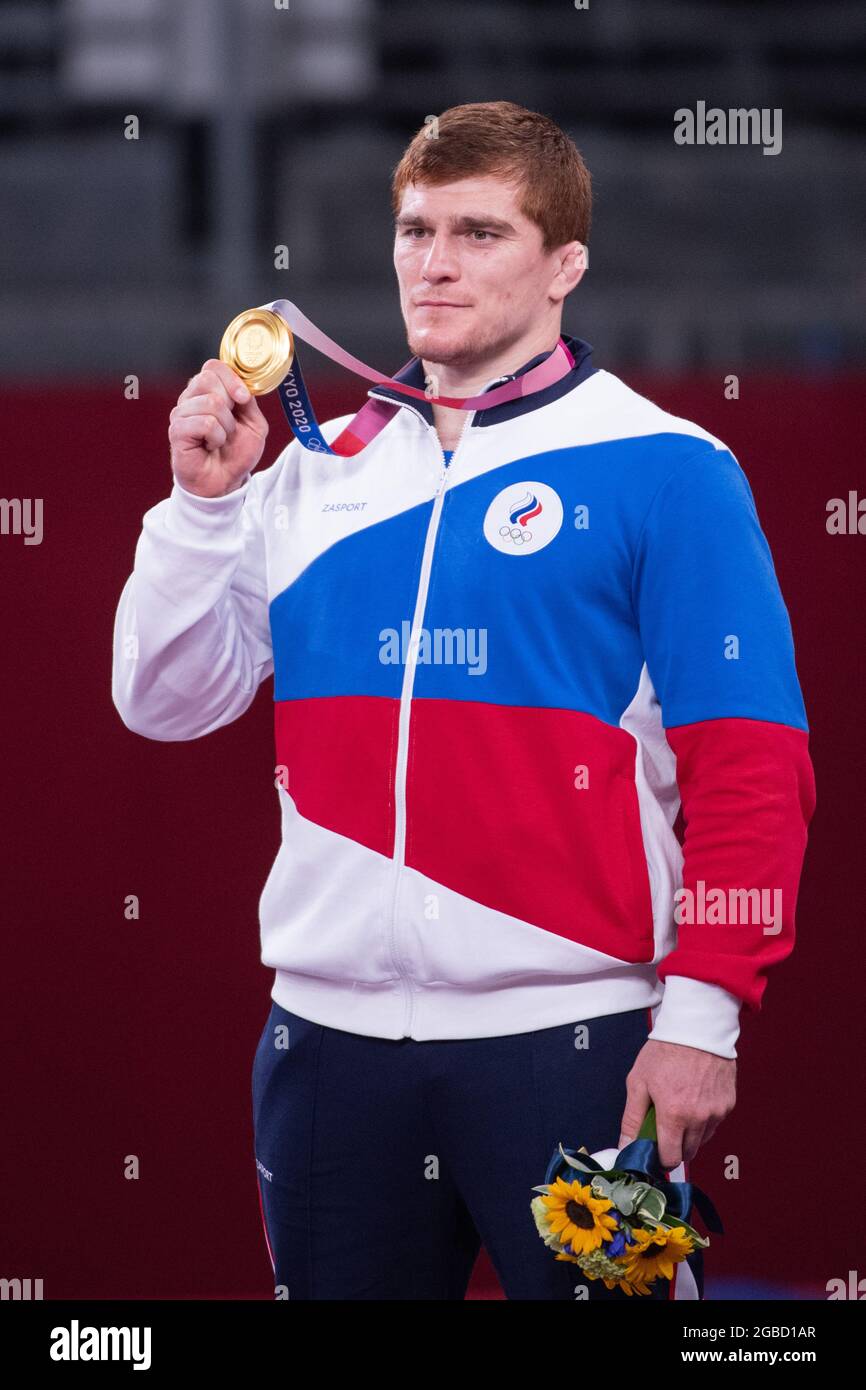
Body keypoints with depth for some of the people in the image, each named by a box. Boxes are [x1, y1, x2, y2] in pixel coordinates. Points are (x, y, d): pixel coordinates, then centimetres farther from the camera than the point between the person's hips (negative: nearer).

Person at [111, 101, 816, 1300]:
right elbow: (165, 702, 13)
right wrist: (205, 498, 0)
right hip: (329, 1036, 5)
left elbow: (752, 770, -8)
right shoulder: (320, 471, 13)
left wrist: (703, 1016, -15)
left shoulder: (663, 470, -4)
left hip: (569, 1046, -5)